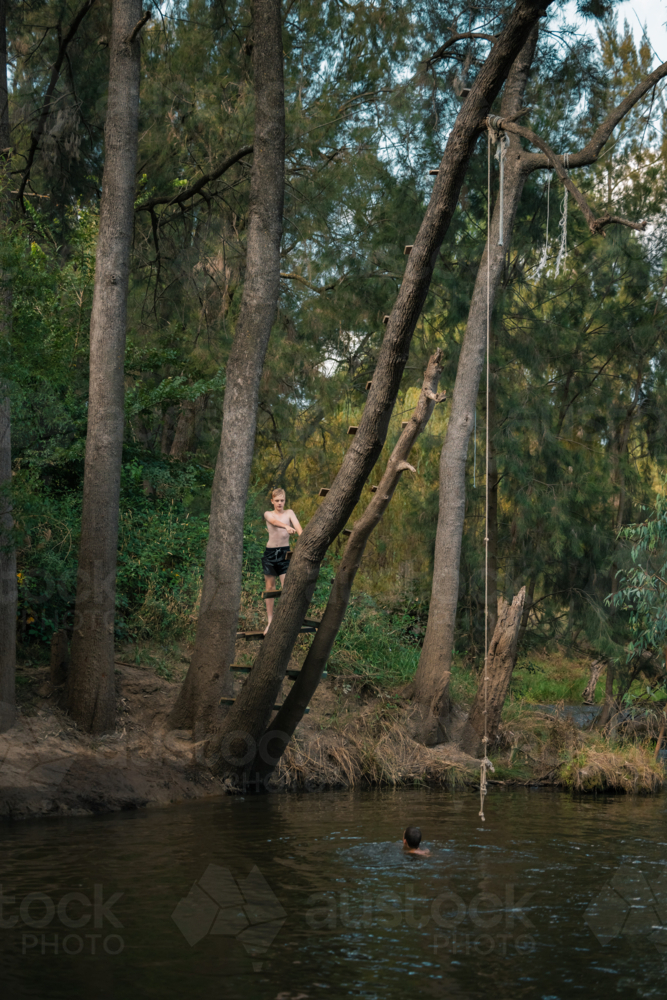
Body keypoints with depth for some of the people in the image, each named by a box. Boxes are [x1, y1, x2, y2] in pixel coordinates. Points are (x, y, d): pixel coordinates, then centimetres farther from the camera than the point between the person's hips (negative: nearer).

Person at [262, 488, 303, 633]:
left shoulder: (289, 513, 6)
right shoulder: (268, 514, 4)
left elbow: (297, 526, -13)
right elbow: (274, 521, -20)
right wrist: (287, 527, -43)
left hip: (284, 552, -1)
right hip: (270, 552, 1)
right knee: (270, 588, 6)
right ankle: (270, 622, 12)